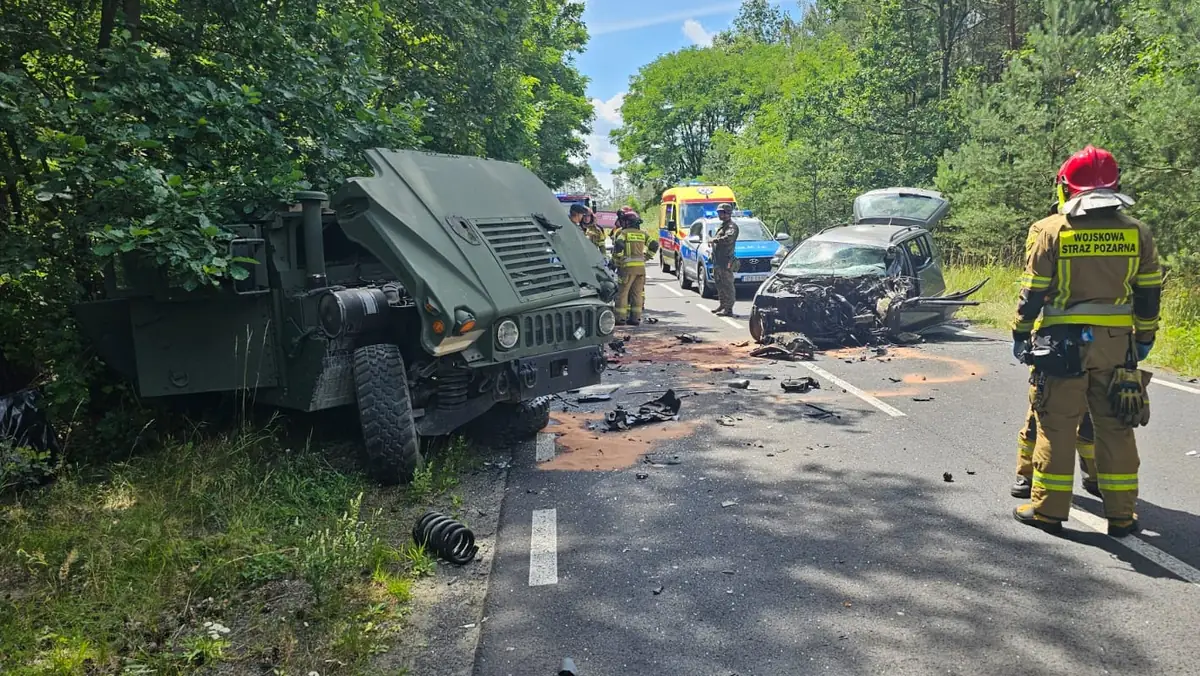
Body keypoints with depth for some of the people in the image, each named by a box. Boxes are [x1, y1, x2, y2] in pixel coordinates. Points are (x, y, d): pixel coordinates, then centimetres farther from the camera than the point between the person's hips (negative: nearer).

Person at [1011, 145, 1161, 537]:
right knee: (1115, 427, 11)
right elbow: (1150, 292, 8)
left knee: (1056, 426, 4)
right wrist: (1145, 337, 18)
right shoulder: (1137, 232, 4)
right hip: (1116, 343, 3)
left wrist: (1020, 334, 3)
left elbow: (1033, 292, -6)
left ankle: (1048, 509, 10)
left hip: (1062, 342, -3)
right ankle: (1121, 515, 18)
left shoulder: (1050, 230, -7)